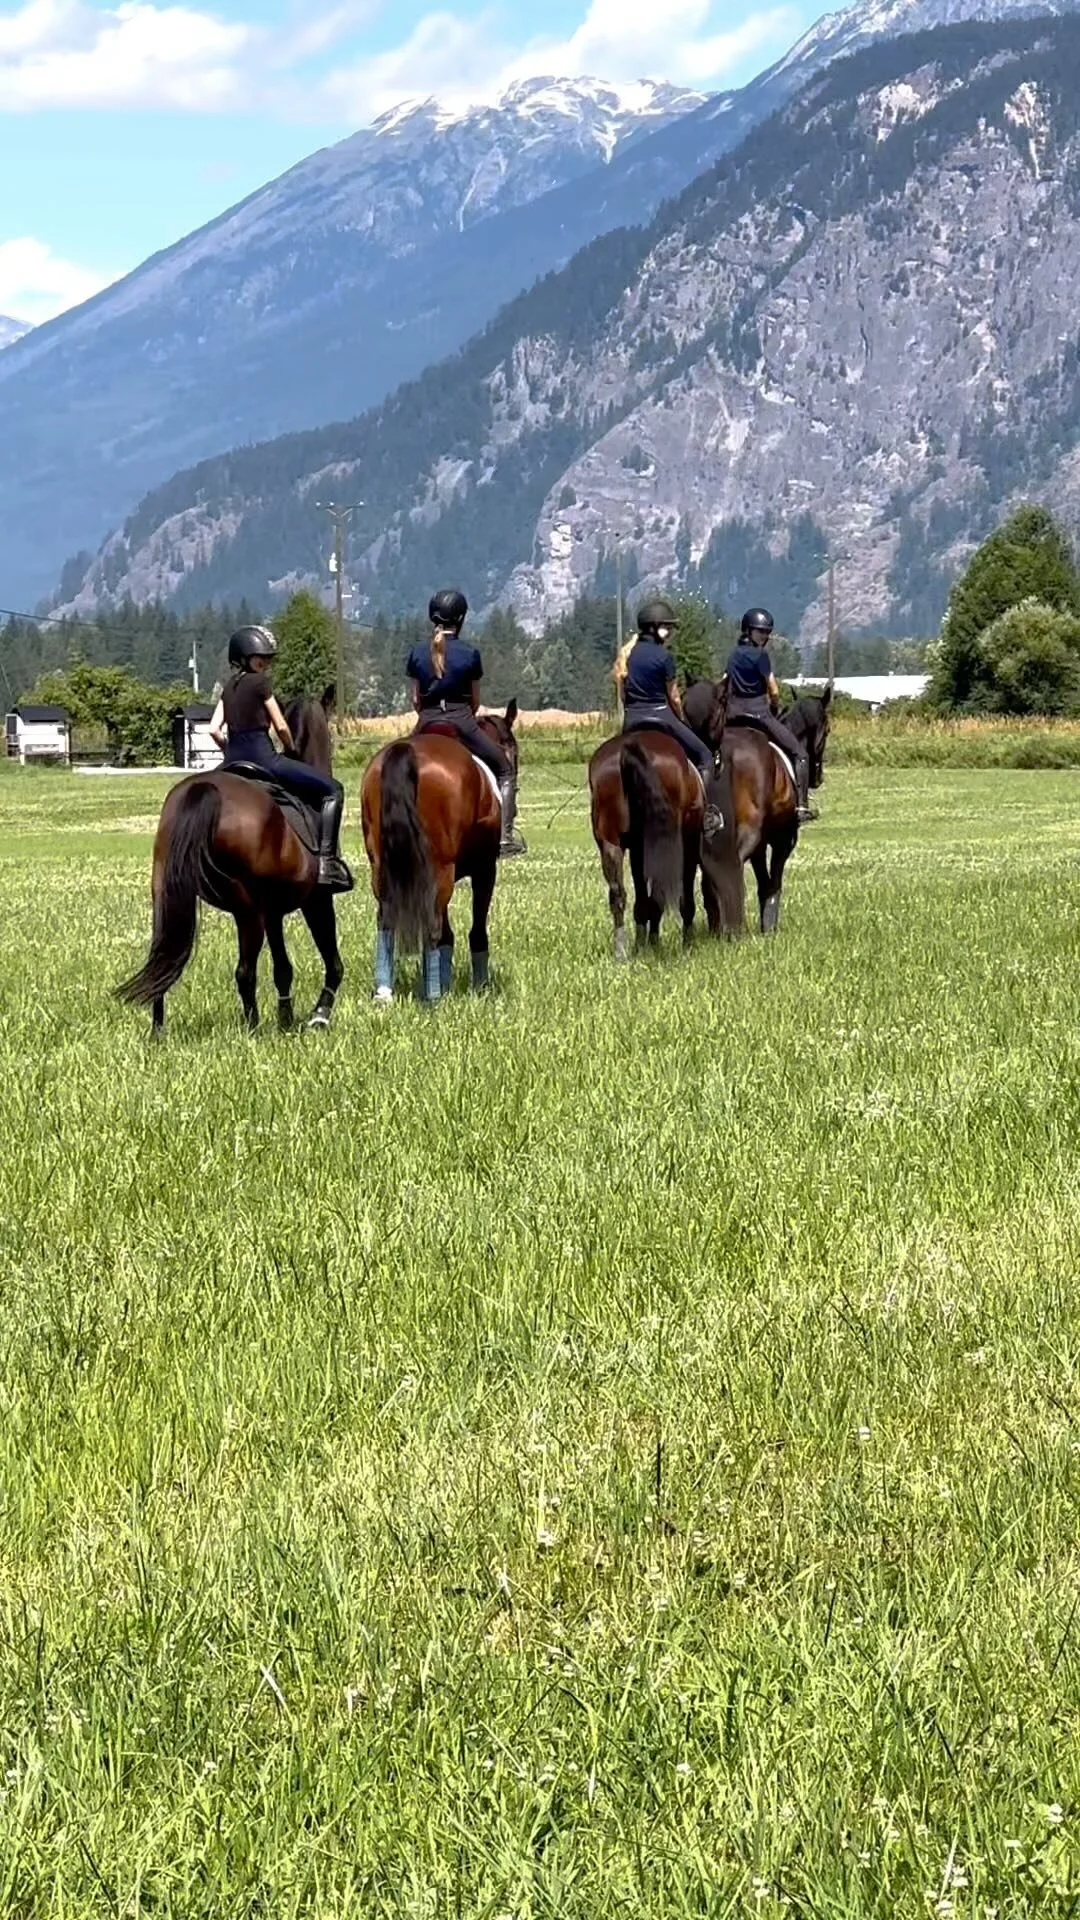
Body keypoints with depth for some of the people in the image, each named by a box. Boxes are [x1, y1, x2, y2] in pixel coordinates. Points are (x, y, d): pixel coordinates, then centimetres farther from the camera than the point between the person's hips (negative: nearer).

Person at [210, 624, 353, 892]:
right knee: (332, 790, -4)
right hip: (262, 757, -8)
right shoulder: (260, 681, -7)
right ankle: (327, 858, -17)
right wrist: (291, 750, 12)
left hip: (234, 760, 8)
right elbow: (281, 727, -5)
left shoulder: (230, 687, 14)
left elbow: (214, 730, 11)